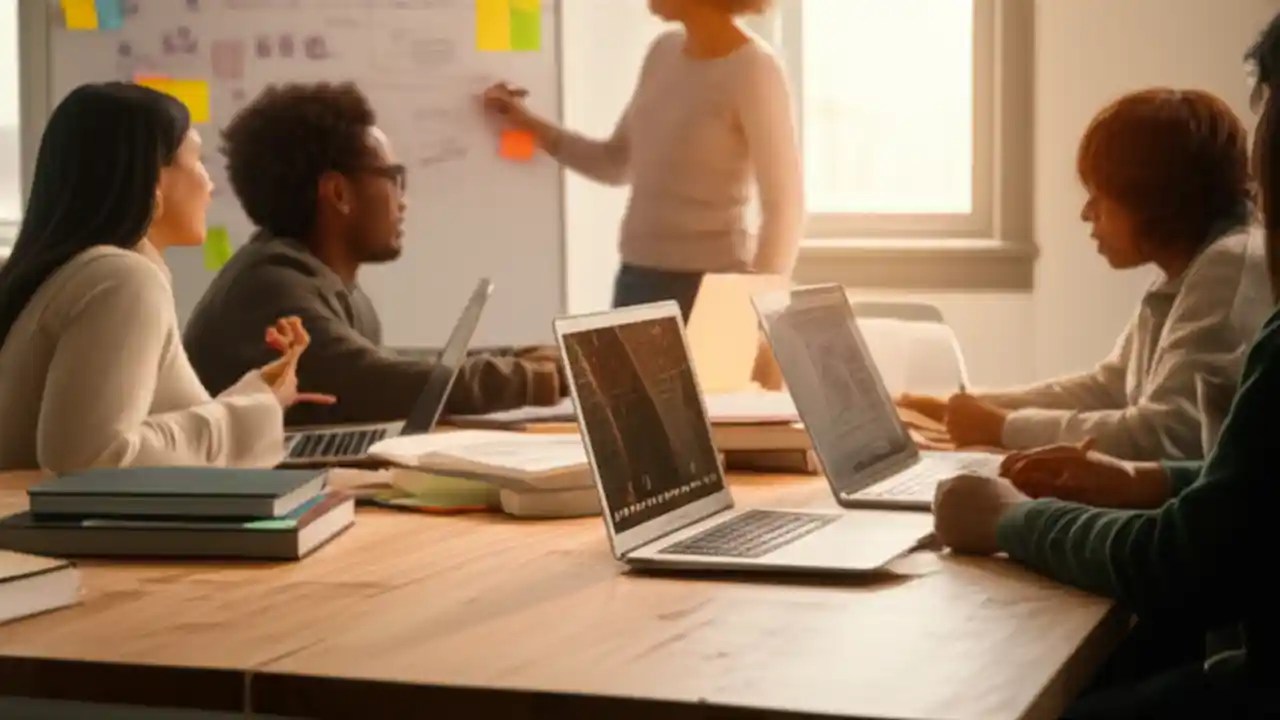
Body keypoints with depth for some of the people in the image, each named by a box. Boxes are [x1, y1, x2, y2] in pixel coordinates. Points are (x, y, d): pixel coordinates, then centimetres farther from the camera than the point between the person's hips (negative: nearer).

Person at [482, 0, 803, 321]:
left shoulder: (753, 71, -13)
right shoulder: (664, 52, 9)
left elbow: (785, 208, -14)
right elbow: (617, 165, 22)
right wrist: (530, 126, 16)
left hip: (709, 286, -7)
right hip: (637, 279, 7)